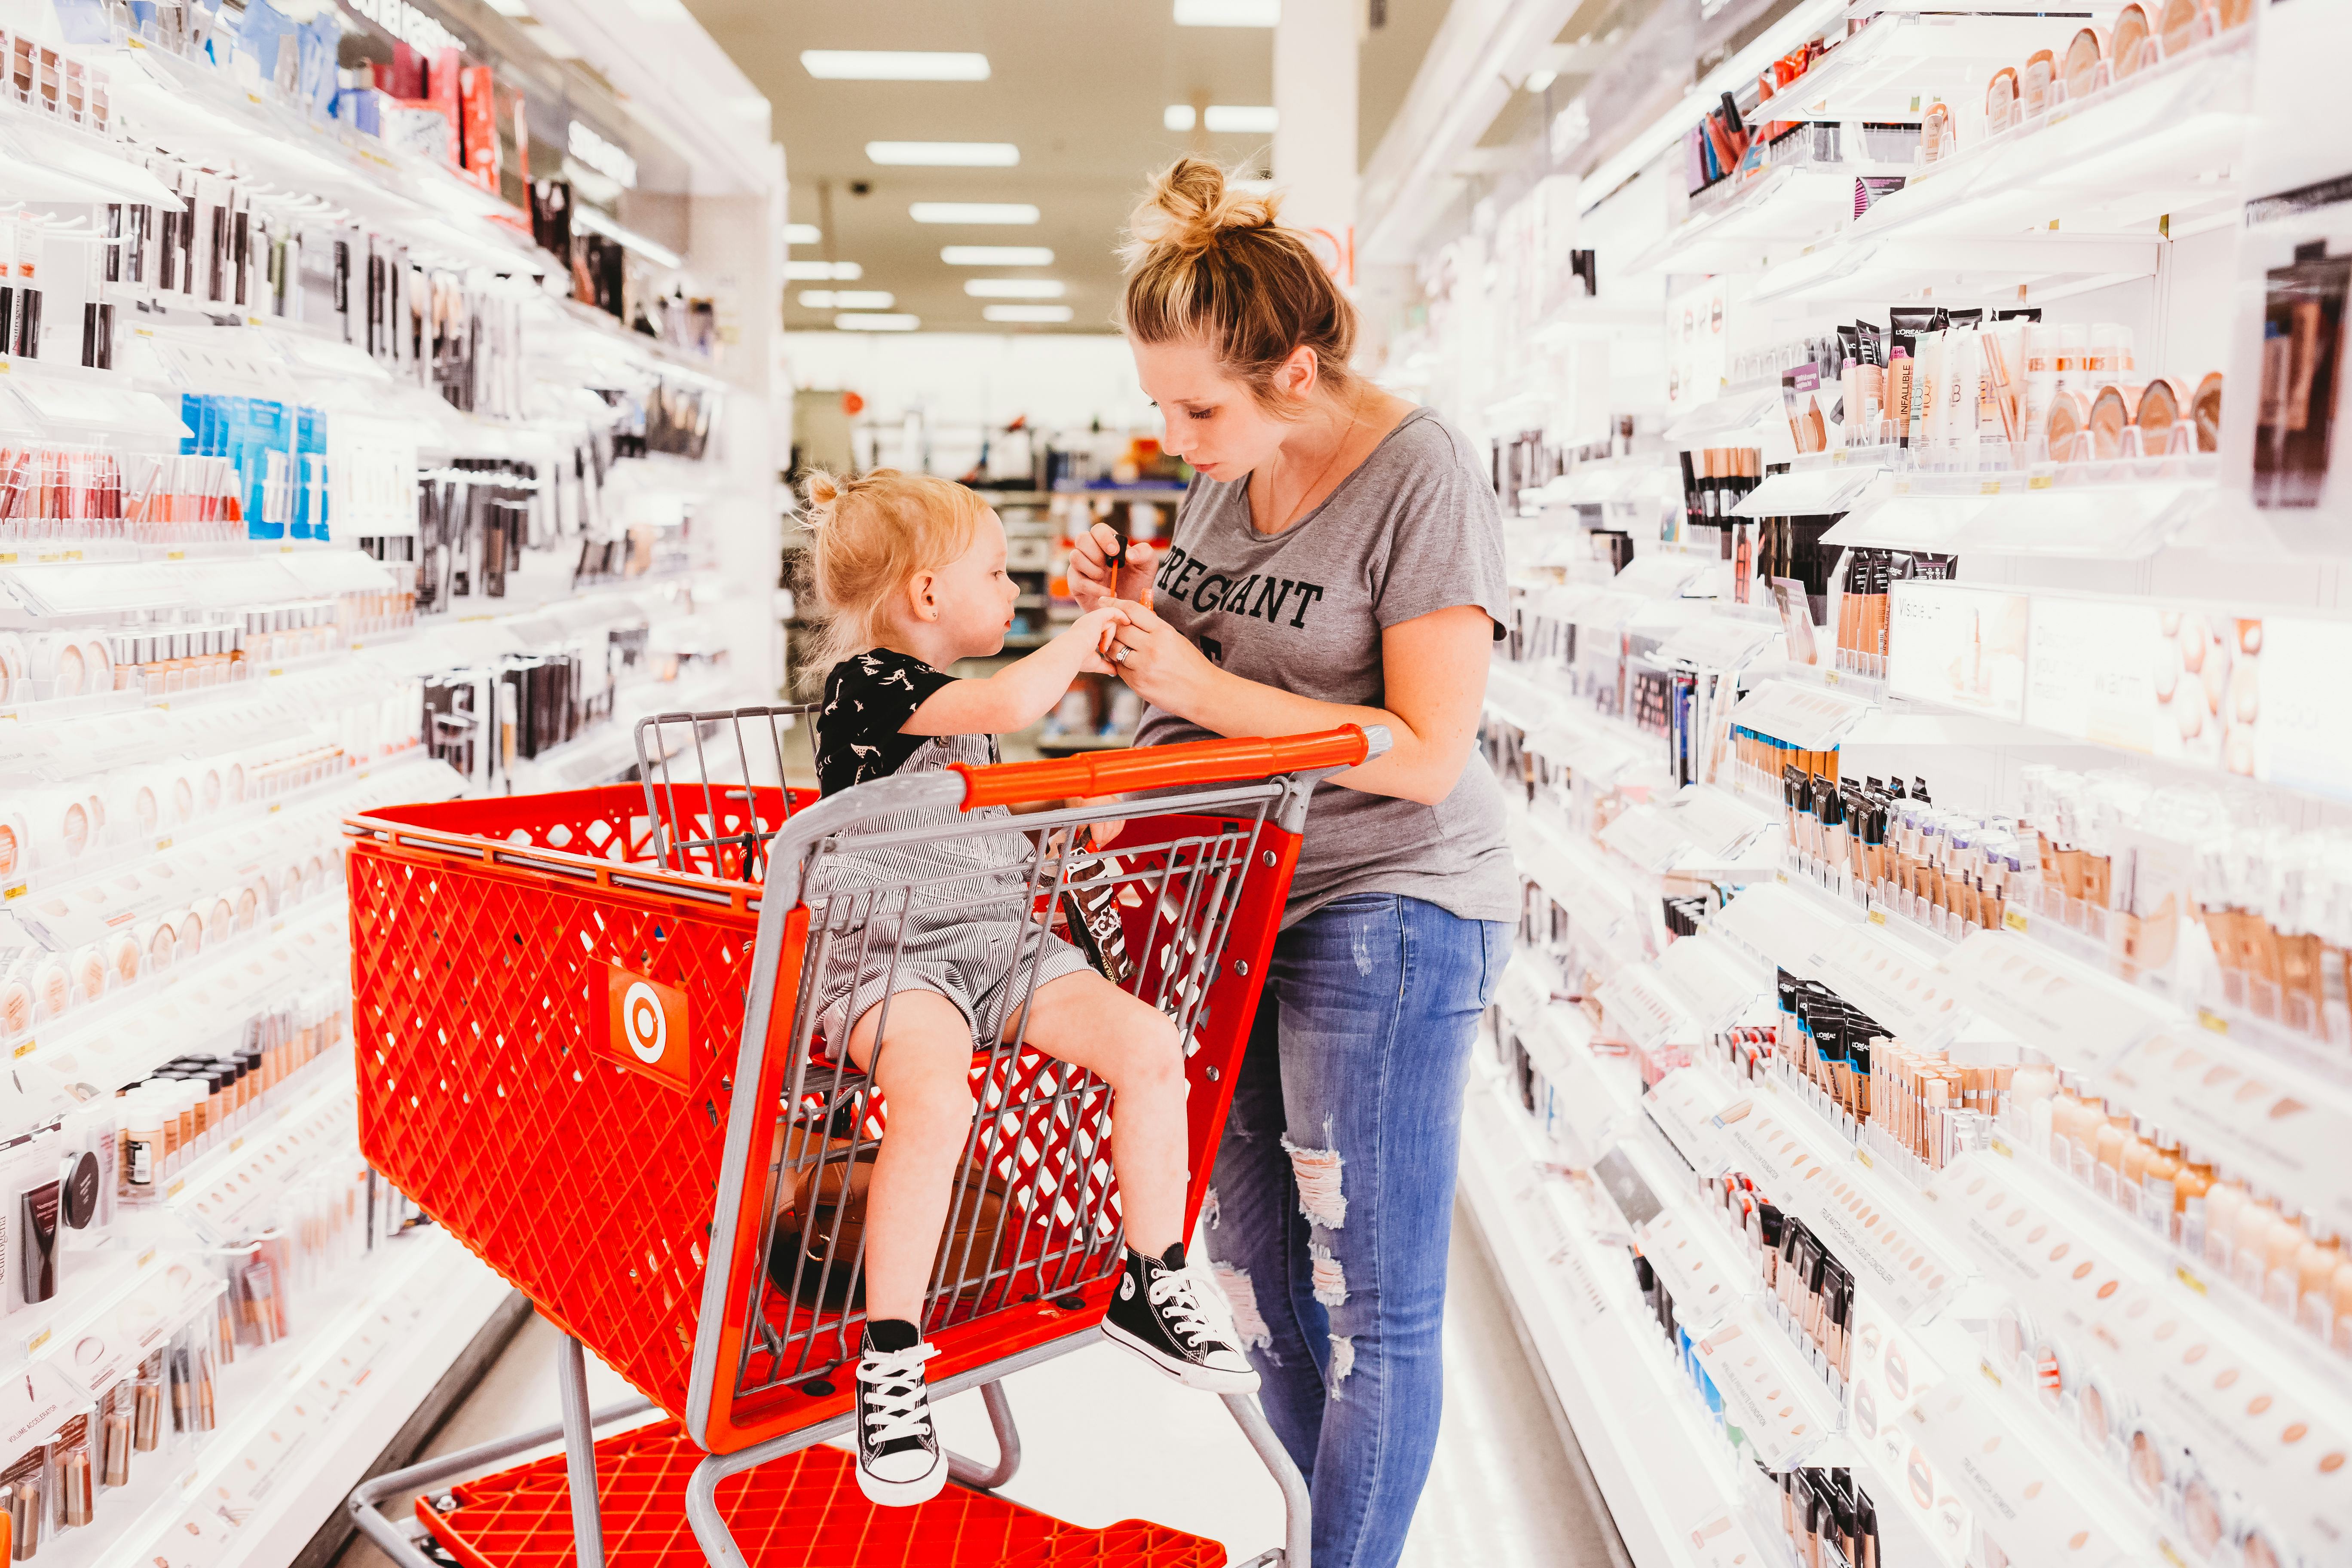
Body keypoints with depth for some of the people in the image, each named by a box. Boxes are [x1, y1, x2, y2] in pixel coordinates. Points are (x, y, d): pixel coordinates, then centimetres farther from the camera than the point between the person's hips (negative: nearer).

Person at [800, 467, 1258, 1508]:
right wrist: (1076, 644, -8)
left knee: (1148, 1043, -12)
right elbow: (1011, 702, -26)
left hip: (1001, 942, 8)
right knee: (935, 1093, -36)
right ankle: (890, 1363, -24)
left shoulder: (952, 700, 21)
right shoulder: (866, 683, -10)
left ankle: (1153, 1288, 4)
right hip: (893, 953, -8)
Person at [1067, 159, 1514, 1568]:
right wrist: (1140, 607, 2)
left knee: (1377, 1301, 2)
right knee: (1257, 1271, 16)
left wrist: (1203, 687, -21)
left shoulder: (1424, 473, -14)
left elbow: (1424, 755, -19)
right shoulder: (1229, 467, 9)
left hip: (1385, 913, -8)